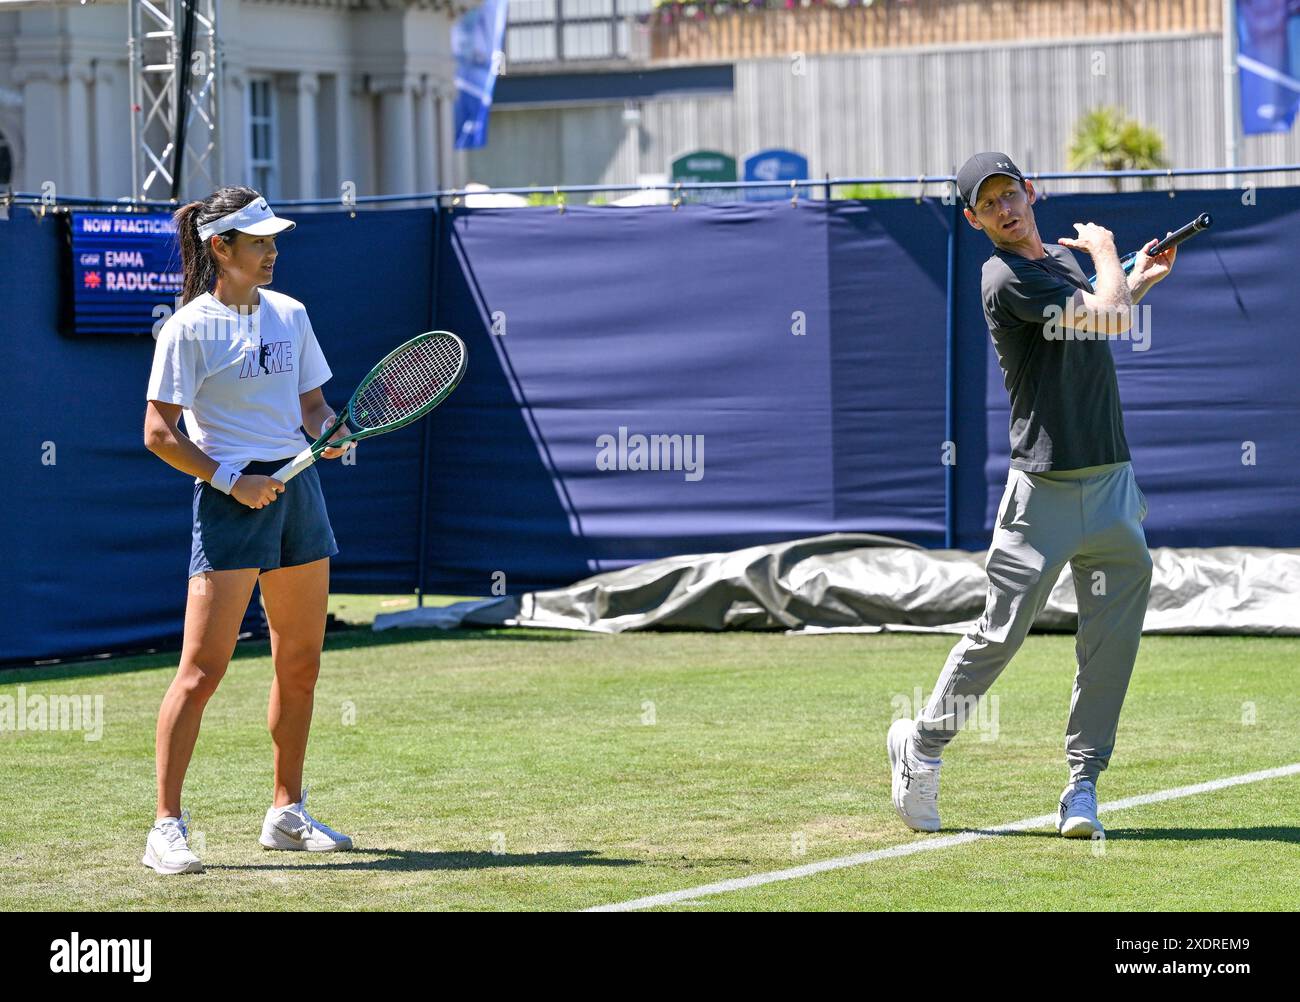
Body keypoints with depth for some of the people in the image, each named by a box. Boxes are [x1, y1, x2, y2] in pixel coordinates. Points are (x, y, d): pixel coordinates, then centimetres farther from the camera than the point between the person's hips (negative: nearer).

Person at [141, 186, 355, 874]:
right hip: (231, 498, -7)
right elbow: (160, 434, -10)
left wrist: (330, 431, -4)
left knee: (301, 662, 11)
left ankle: (286, 815, 23)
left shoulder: (290, 314, 10)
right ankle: (167, 829, -8)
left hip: (297, 490, 7)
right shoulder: (190, 328, -8)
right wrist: (233, 480, -16)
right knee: (202, 668, -10)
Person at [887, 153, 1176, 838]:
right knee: (1002, 631, -2)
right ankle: (921, 746, 18)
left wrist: (1137, 281, 23)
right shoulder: (1007, 279, -13)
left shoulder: (1064, 259, 15)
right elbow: (1108, 318, -19)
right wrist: (1105, 250, -2)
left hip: (1112, 479, 7)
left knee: (1112, 638, 0)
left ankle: (1083, 783, 6)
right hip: (1045, 483, -7)